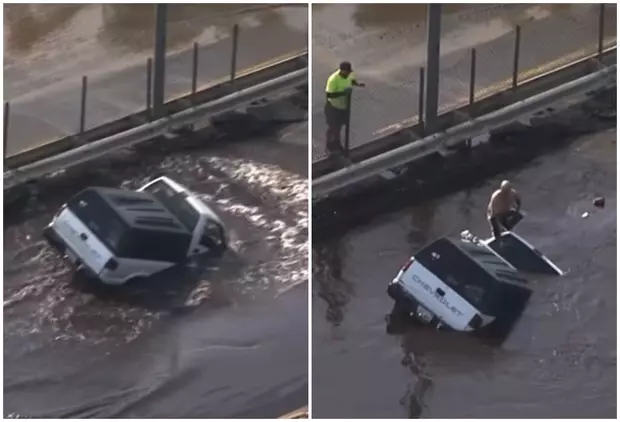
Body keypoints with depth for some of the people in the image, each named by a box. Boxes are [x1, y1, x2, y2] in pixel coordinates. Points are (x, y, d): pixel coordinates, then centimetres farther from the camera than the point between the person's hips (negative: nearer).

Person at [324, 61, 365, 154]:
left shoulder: (348, 75, -13)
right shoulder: (333, 79, -34)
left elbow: (352, 80, 10)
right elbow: (328, 95, -34)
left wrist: (358, 84, -12)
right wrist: (343, 92, -40)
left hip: (344, 105, 7)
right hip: (333, 106, -7)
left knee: (339, 125, 23)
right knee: (333, 126, 8)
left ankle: (336, 142, 44)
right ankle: (329, 144, 30)